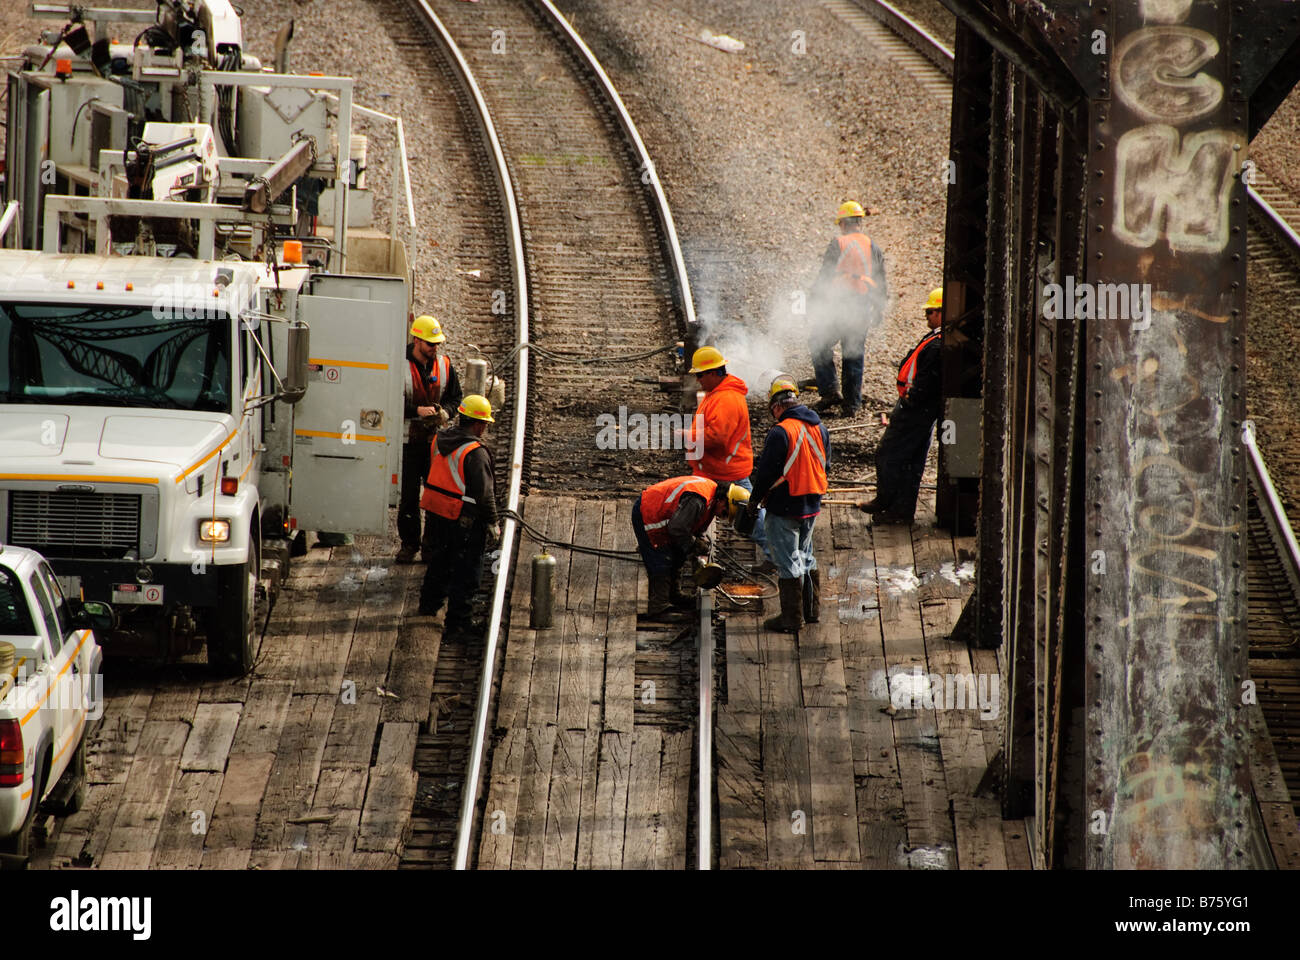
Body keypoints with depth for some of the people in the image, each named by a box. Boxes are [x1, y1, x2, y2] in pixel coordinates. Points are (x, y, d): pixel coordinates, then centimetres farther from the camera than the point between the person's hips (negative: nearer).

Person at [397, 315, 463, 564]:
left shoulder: (444, 365, 4)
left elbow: (455, 397, 13)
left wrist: (445, 412, -9)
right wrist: (417, 411, -23)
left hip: (436, 439, 3)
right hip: (408, 440, -3)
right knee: (408, 494, 3)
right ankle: (409, 544, 14)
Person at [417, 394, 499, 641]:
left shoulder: (440, 440, 1)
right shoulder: (475, 453, -23)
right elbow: (484, 493, -20)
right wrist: (492, 523, -8)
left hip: (436, 515, 7)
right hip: (464, 519, -7)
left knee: (439, 561, 28)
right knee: (464, 573, 3)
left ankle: (430, 603, 47)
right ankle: (456, 624, 6)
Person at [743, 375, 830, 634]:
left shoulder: (780, 433, -20)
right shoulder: (818, 428, 3)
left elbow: (767, 472, -17)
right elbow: (824, 463, 13)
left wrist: (754, 501, -3)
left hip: (785, 507, -7)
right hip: (812, 505, 7)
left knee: (788, 562, 1)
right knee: (805, 556, 22)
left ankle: (791, 618, 6)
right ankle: (812, 609, 29)